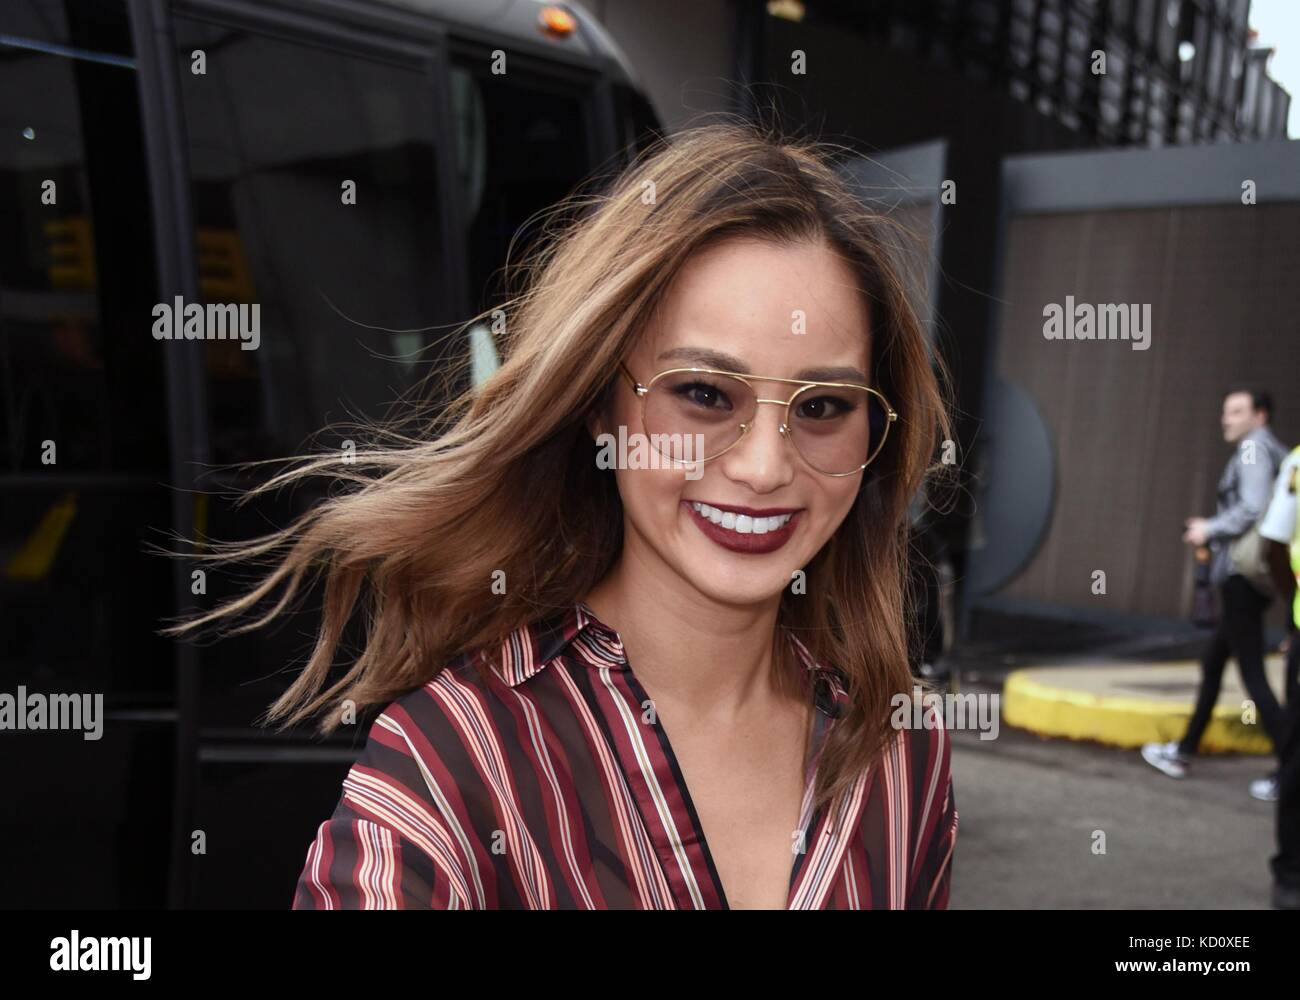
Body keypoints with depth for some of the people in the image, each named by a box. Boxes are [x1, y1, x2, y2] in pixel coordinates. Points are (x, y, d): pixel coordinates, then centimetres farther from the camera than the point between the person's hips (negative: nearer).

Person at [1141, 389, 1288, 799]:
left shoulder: (1254, 448, -11)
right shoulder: (1277, 453, 17)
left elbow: (1254, 509, -23)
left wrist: (1210, 529, -8)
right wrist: (1213, 530, 15)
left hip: (1243, 573, -10)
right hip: (1254, 575, 10)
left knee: (1252, 672, -8)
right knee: (1212, 662, 17)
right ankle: (1183, 752, 26)